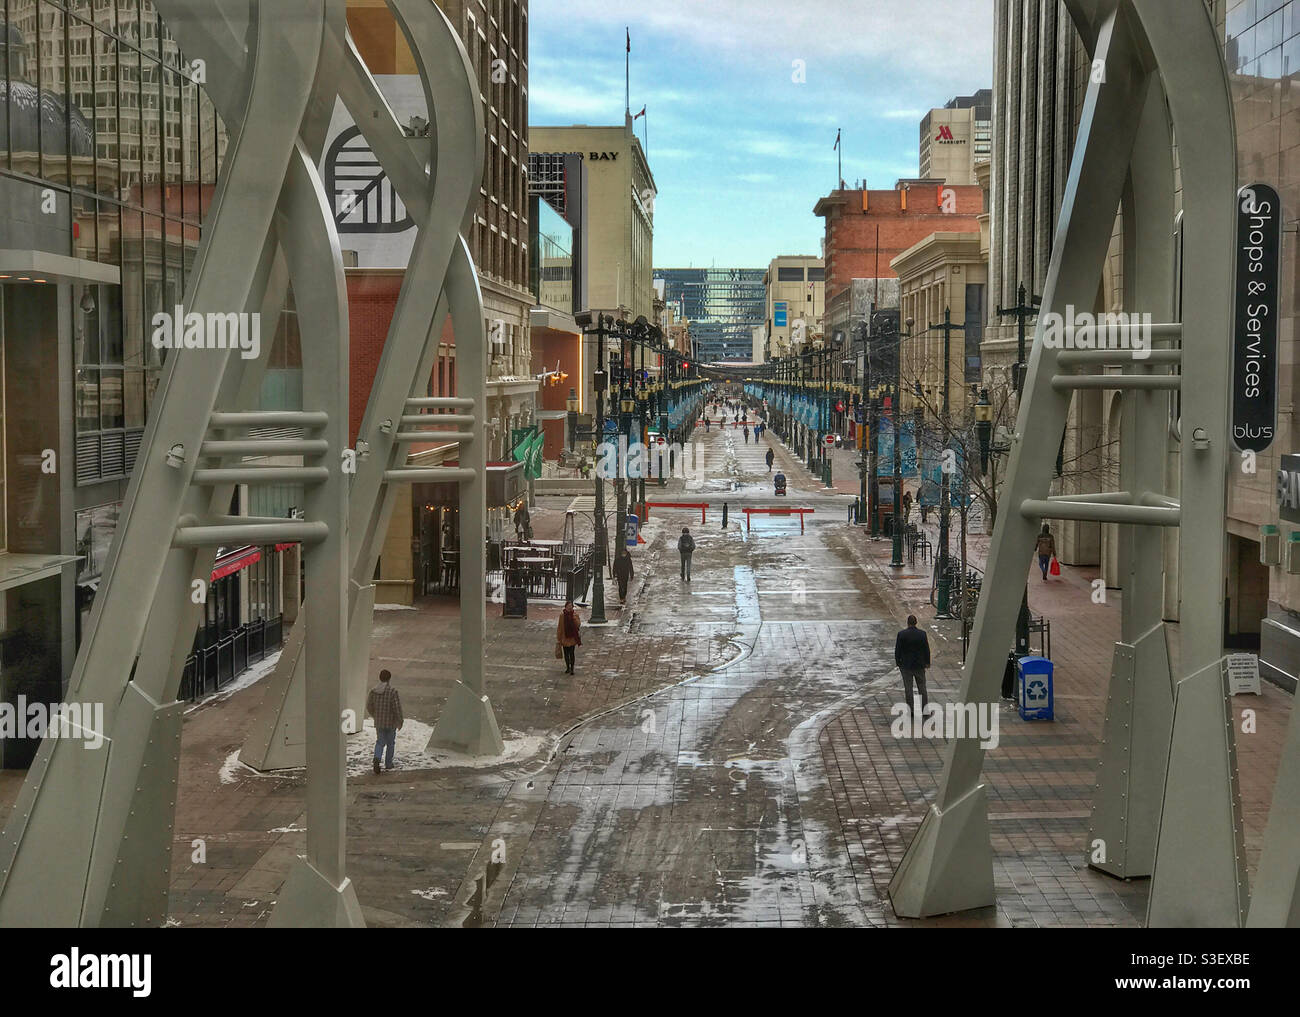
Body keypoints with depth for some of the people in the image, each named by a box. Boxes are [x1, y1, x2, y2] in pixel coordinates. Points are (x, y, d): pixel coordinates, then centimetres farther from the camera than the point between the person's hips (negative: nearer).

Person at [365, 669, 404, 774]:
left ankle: (377, 758, -12)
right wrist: (400, 722, -5)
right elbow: (397, 708, -17)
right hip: (391, 722, -3)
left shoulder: (373, 691, -3)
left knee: (380, 742, 13)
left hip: (378, 722, 3)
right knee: (390, 743, 15)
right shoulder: (393, 692, -18)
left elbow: (369, 707, 6)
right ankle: (388, 764, 24)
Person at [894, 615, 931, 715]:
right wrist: (927, 662, 9)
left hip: (906, 665, -1)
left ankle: (910, 710, 8)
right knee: (922, 687, 10)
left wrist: (898, 663, 5)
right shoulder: (922, 634, -7)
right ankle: (924, 710, 11)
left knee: (908, 688, 6)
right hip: (919, 665, 1)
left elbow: (897, 650, -7)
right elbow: (926, 649, -1)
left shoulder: (901, 634, -11)